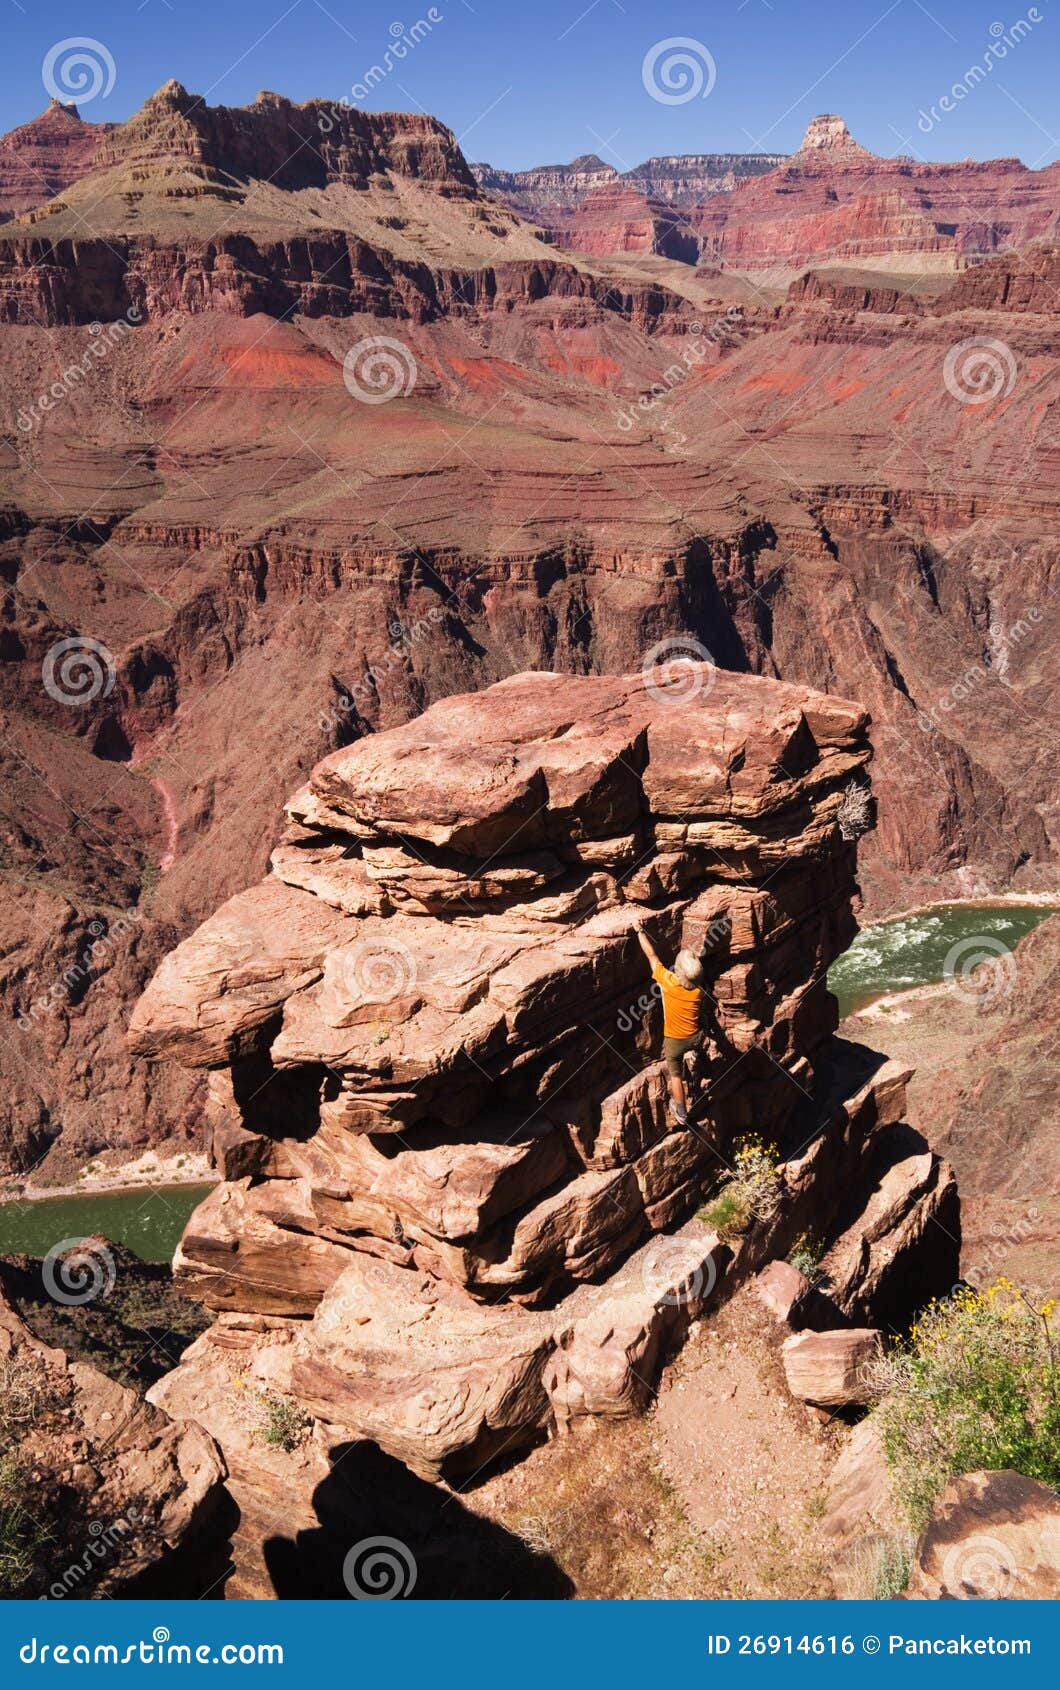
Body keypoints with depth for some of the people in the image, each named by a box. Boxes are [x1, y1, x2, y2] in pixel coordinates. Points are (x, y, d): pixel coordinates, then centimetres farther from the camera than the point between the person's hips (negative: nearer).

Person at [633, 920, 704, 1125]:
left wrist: (640, 931, -10)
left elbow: (651, 955, -19)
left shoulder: (669, 982, -29)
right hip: (694, 1038, 3)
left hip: (675, 1039, -3)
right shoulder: (699, 990, -17)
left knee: (675, 1074, 17)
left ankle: (682, 1113, 26)